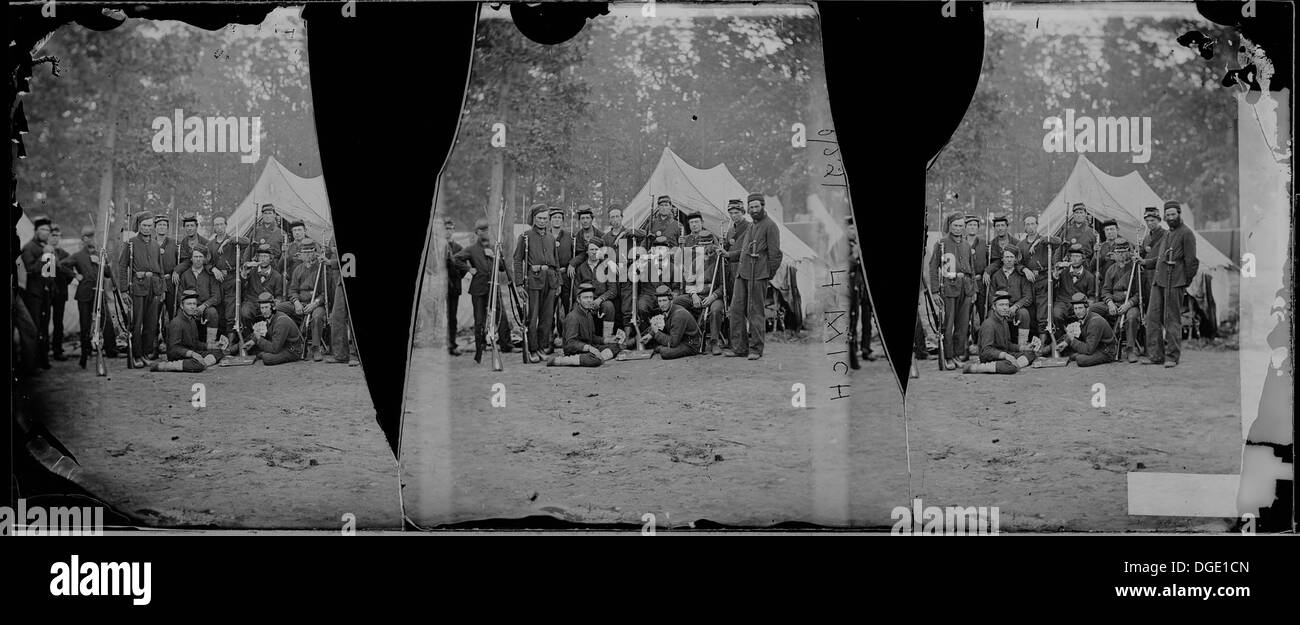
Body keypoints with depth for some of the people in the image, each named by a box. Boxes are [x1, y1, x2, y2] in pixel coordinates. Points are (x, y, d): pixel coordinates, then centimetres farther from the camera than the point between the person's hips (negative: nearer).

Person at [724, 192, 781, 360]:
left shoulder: (770, 226, -5)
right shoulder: (750, 227, 21)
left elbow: (774, 253, -8)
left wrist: (770, 275, -9)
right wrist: (728, 255, 12)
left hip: (758, 275, -8)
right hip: (742, 273, 8)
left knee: (755, 312, -4)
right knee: (737, 309, 3)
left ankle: (756, 349, 2)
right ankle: (739, 347, 8)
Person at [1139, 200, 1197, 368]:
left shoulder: (1186, 233, -5)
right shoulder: (1167, 235, 20)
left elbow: (1191, 260, -7)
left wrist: (1187, 282, -8)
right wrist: (1145, 262, 13)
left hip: (1174, 283, -8)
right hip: (1158, 281, 8)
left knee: (1172, 320, -3)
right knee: (1153, 317, 4)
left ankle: (1172, 356, 2)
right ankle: (1156, 355, 9)